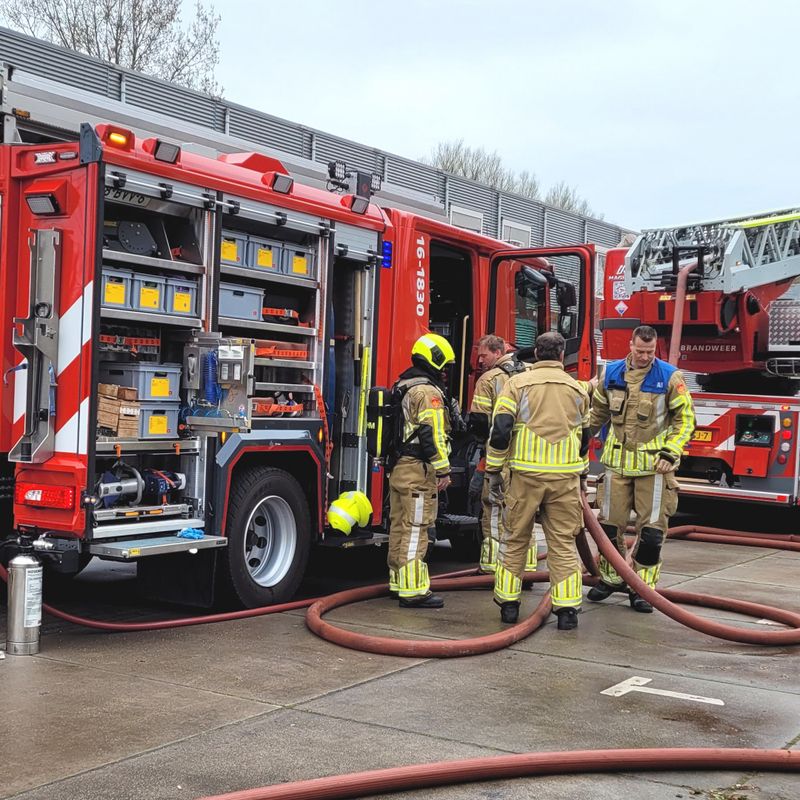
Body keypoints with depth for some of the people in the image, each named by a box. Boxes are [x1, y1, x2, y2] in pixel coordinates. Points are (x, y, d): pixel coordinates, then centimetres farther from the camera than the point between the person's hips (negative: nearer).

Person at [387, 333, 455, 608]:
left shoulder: (402, 387, 17)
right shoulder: (428, 391, -14)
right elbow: (432, 434, -21)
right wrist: (443, 471, -17)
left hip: (398, 468, 10)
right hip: (418, 470, -10)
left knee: (400, 527, 15)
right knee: (415, 530, -8)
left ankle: (399, 582, 24)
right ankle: (413, 591, -7)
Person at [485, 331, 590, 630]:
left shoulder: (518, 384, 0)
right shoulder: (577, 389, 10)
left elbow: (500, 430, -6)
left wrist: (494, 471, 2)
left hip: (526, 473, -1)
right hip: (566, 476, 2)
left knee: (515, 539, 11)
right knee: (563, 543, 6)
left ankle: (508, 604, 16)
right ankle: (567, 608, 3)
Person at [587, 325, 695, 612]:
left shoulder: (669, 376, -6)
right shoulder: (612, 373, 3)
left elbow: (685, 418, -1)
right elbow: (597, 412, 17)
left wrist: (671, 453, -9)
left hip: (653, 464, -3)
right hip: (618, 461, 3)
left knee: (651, 529, -2)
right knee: (609, 523, 9)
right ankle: (610, 578, 27)